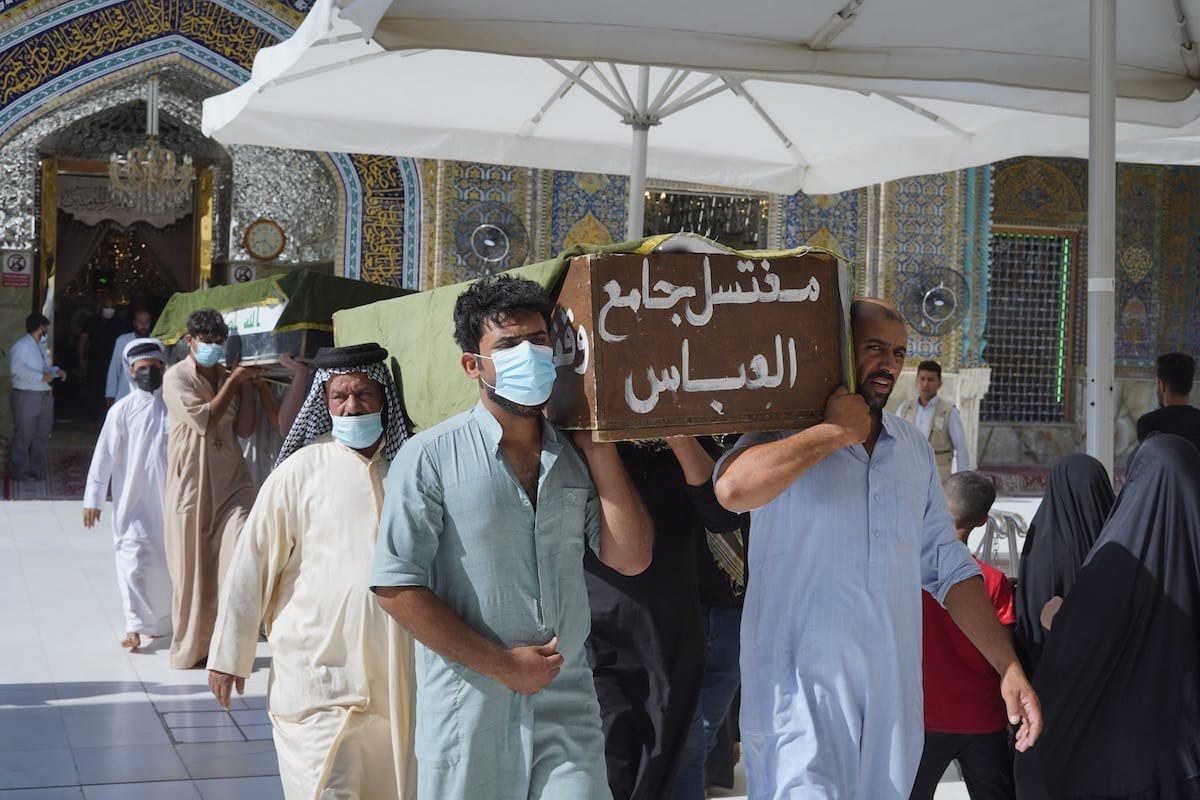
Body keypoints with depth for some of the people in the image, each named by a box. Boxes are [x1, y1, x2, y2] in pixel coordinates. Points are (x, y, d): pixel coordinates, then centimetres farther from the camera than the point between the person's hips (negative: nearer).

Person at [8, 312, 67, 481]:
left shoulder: (40, 346, 18)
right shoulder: (21, 346, -10)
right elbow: (17, 368, -24)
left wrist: (56, 371, 7)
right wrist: (42, 376, -24)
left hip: (45, 396, 8)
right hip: (26, 396, -8)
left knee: (42, 435, 10)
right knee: (24, 436, -4)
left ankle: (36, 470, 19)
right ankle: (17, 472, 6)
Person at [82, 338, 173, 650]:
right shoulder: (123, 410, -5)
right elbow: (104, 456, -4)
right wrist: (93, 498, -6)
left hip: (170, 498, 3)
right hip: (133, 501, -2)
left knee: (168, 560, 12)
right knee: (134, 562, -8)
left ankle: (161, 620, 28)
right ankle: (135, 626, -4)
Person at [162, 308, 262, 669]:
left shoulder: (229, 376, 10)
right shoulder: (176, 377, -3)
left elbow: (244, 429, 3)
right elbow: (203, 420, -16)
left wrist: (248, 383, -3)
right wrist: (234, 382, -11)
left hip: (231, 481, 3)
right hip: (191, 484, -3)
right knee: (192, 568, 5)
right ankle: (190, 648, 19)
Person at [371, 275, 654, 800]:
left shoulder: (574, 457, 8)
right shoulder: (432, 456, -6)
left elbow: (630, 557, 1)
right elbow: (396, 585, -11)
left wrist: (598, 447, -3)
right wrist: (502, 664, -10)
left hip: (568, 709, 3)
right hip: (469, 711, -3)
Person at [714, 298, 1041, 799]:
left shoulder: (914, 450, 13)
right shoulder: (785, 433, -5)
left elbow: (949, 568, 15)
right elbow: (733, 488, -27)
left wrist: (1009, 668, 7)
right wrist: (836, 432, -16)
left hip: (893, 698, 5)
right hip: (801, 696, -5)